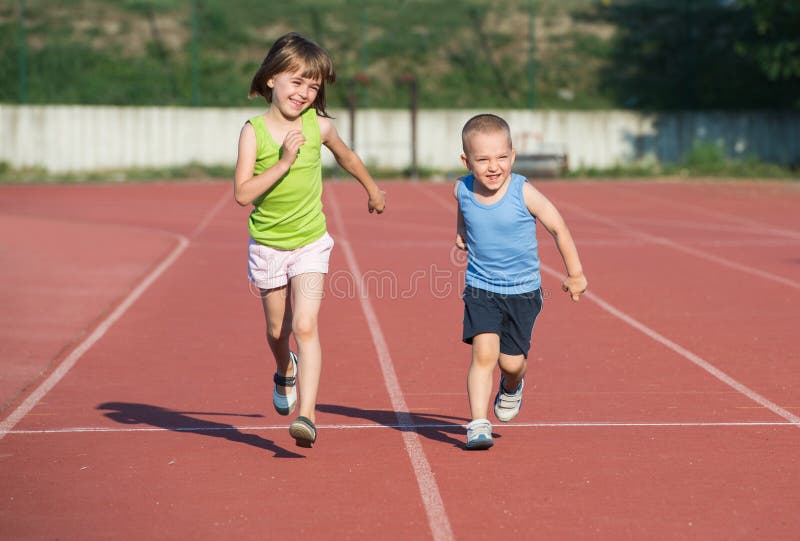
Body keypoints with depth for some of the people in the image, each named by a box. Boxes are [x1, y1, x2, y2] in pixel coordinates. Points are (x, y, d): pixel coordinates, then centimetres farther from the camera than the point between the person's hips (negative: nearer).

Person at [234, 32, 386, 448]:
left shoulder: (319, 126, -8)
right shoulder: (254, 130, -14)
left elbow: (346, 156, 15)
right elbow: (243, 194, -21)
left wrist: (372, 189, 29)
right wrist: (283, 163, -29)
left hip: (310, 242, 0)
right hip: (267, 245, 1)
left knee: (305, 326, -16)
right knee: (277, 330, 16)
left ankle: (306, 415, -19)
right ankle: (285, 371, 51)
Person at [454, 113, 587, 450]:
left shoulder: (523, 192, -17)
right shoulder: (462, 191, -7)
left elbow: (558, 227, -5)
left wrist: (575, 274, 1)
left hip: (523, 292, -1)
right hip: (480, 288, 1)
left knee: (511, 361, 2)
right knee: (484, 352, -16)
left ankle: (512, 387, 39)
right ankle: (478, 425, -11)